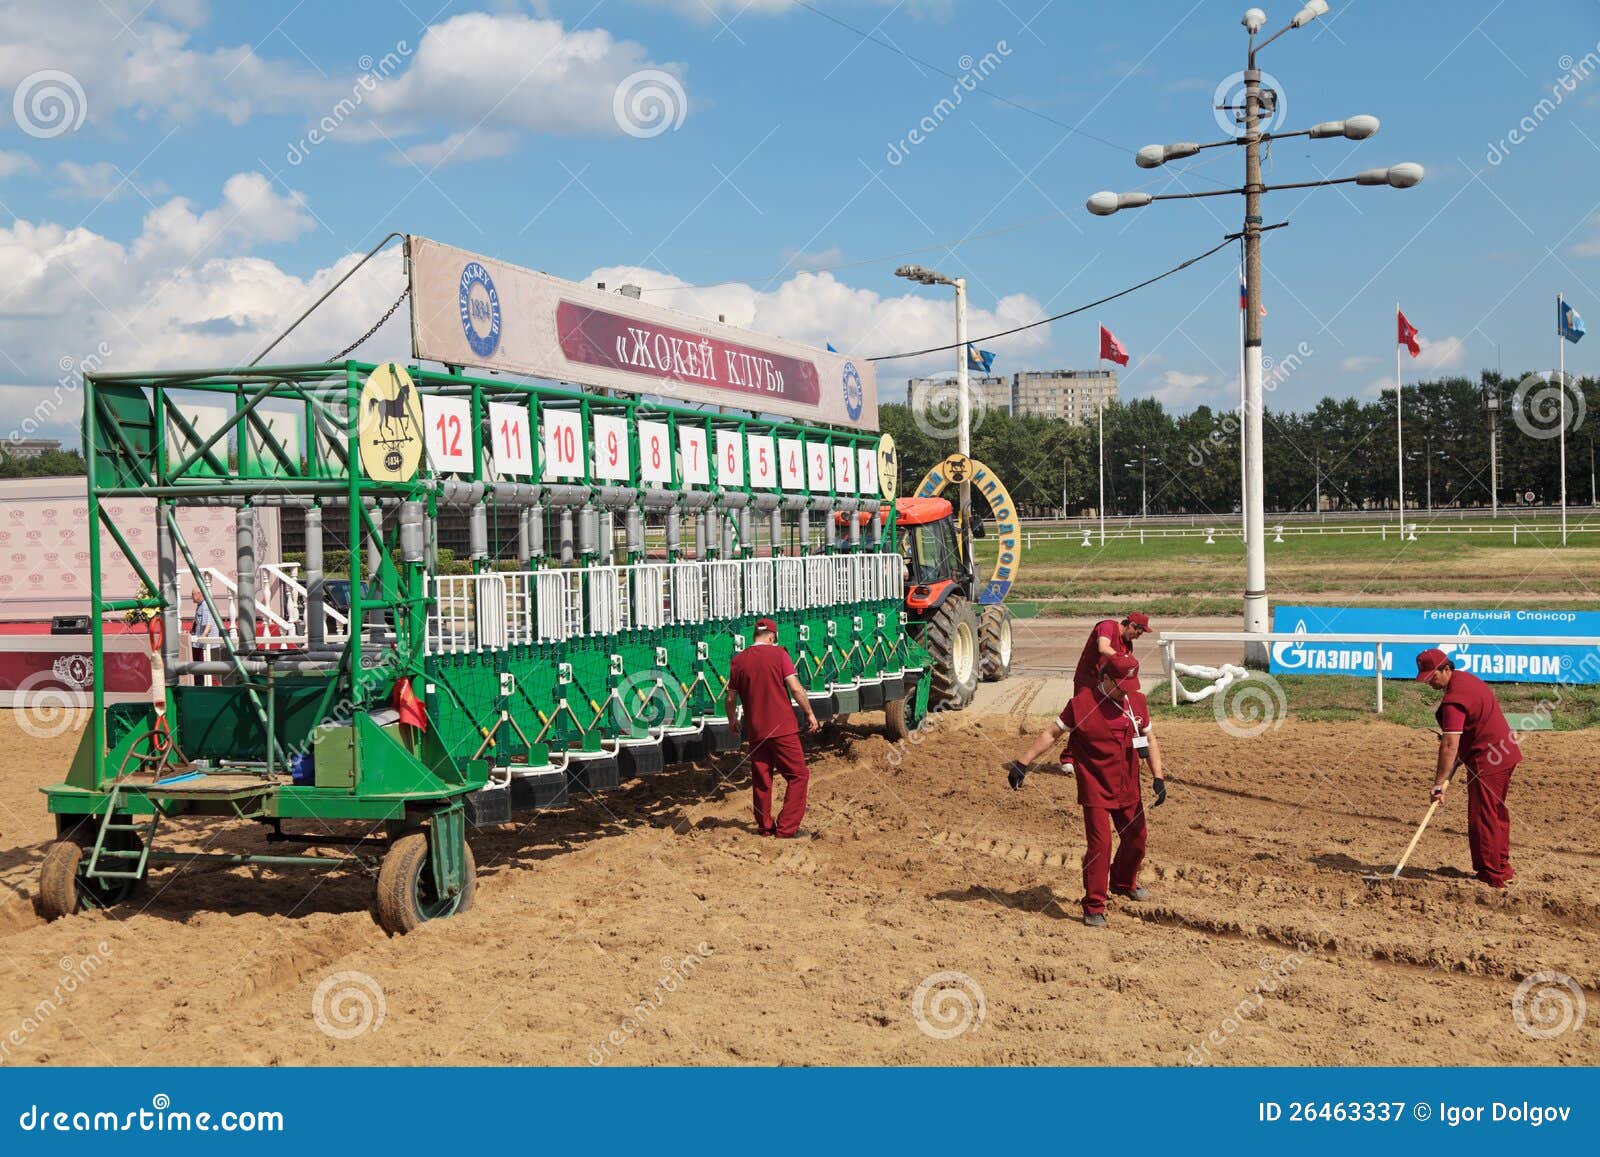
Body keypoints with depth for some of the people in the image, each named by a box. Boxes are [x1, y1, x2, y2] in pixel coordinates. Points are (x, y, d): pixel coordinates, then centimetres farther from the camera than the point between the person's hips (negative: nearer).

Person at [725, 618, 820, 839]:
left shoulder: (738, 661, 6)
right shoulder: (778, 654, -5)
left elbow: (731, 698, 12)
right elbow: (795, 688, -10)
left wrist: (732, 721, 29)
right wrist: (810, 713, 1)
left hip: (755, 731, 5)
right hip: (782, 728, -4)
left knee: (761, 779, 15)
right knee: (798, 775, 3)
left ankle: (765, 827, 22)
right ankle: (787, 827, -3)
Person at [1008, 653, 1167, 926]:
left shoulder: (1137, 703, 2)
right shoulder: (1082, 703, -13)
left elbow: (1150, 740, 12)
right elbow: (1051, 733, -8)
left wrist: (1158, 777, 2)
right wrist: (1022, 763, -13)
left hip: (1129, 789, 6)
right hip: (1096, 789, -5)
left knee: (1136, 838, 16)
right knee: (1099, 844, -11)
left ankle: (1123, 883, 45)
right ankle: (1094, 907, 0)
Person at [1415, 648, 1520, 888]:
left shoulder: (1453, 699, -22)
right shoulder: (1466, 678, 10)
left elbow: (1450, 745, -27)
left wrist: (1440, 782, -25)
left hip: (1487, 761, -11)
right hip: (1507, 754, 11)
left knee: (1482, 817, -4)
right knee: (1496, 813, 20)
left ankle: (1492, 875, 0)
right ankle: (1502, 868, 31)